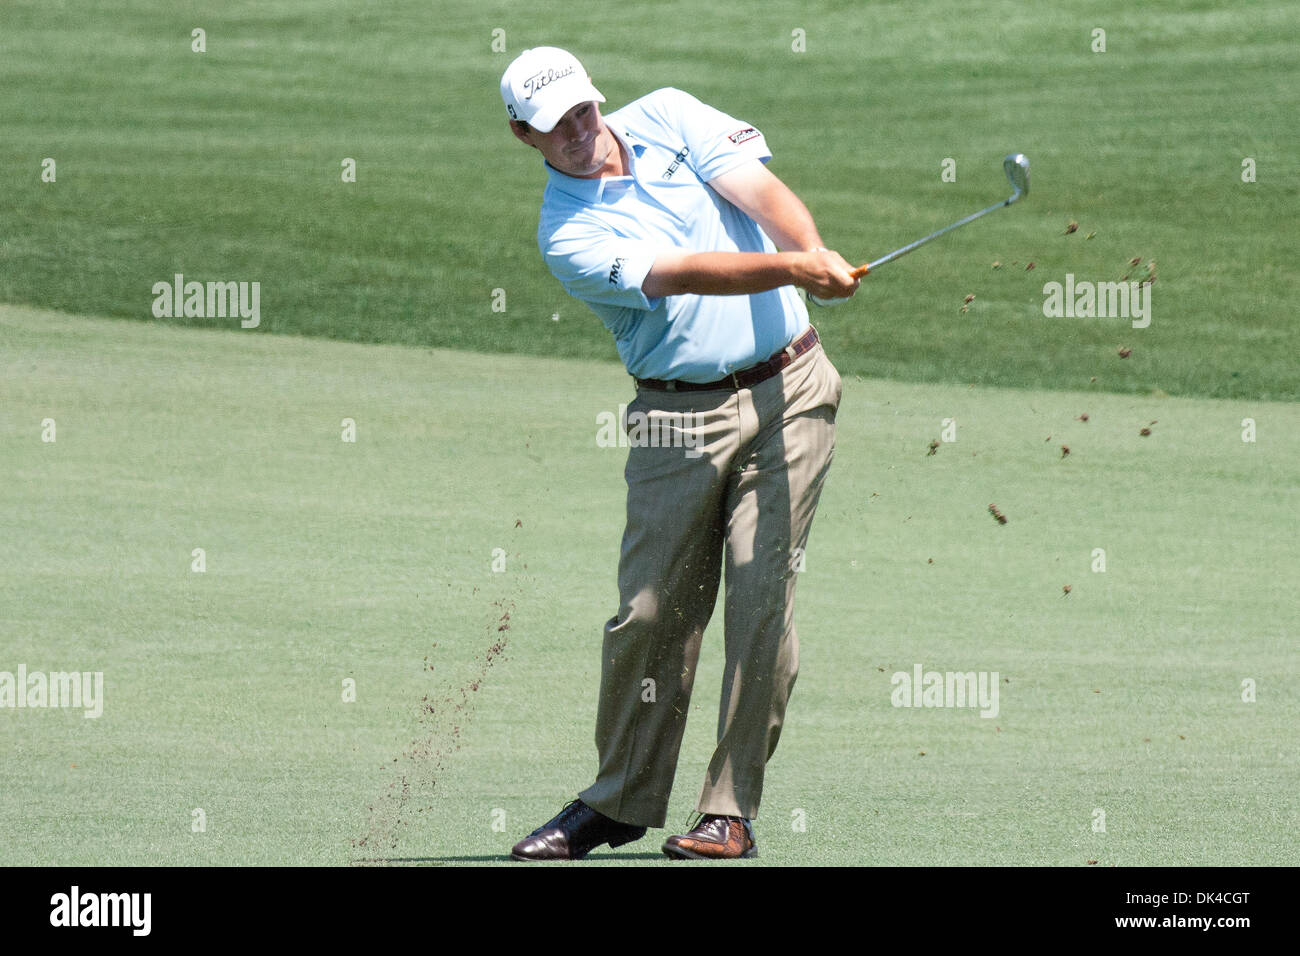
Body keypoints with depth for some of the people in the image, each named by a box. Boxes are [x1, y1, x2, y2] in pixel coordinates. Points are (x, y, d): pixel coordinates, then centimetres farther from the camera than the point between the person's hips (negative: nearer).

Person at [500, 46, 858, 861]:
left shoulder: (667, 117, 6)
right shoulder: (567, 235, -6)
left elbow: (760, 190, -6)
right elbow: (678, 274, -20)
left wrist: (816, 250, -27)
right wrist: (792, 268, -33)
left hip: (788, 389, 1)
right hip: (679, 418, -1)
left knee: (762, 598, -6)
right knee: (651, 608, -3)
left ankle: (732, 809, -1)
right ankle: (621, 801, 15)